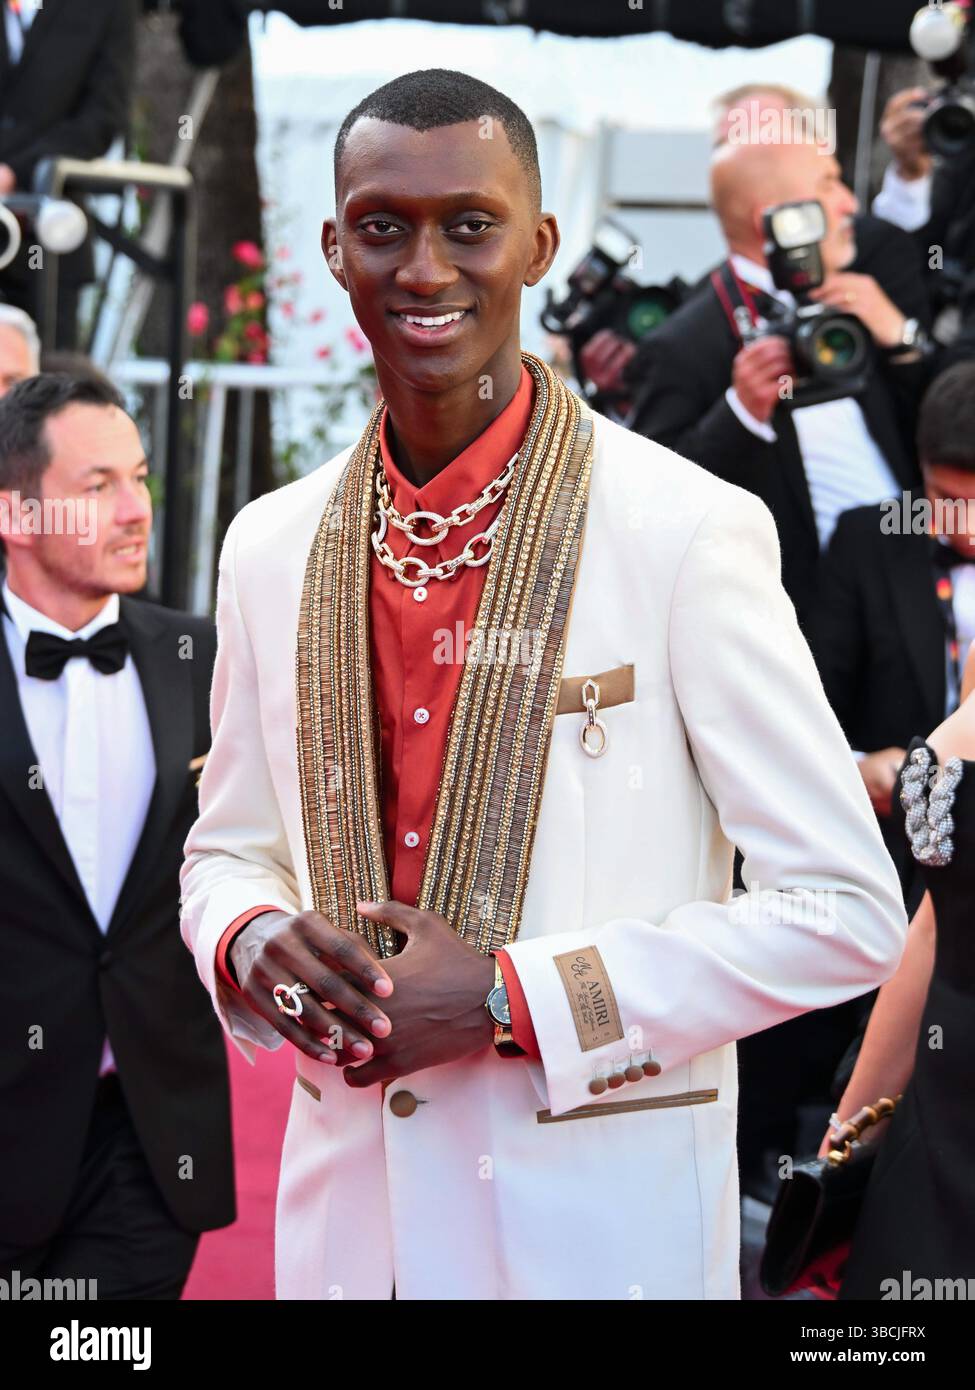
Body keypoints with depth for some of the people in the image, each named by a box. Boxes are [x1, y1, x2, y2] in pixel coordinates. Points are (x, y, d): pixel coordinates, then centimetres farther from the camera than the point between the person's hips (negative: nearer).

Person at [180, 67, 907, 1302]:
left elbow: (849, 910, -12)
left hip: (601, 1221, -4)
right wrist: (250, 943, -10)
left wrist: (507, 996, -18)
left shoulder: (691, 534, -13)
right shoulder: (266, 548, 3)